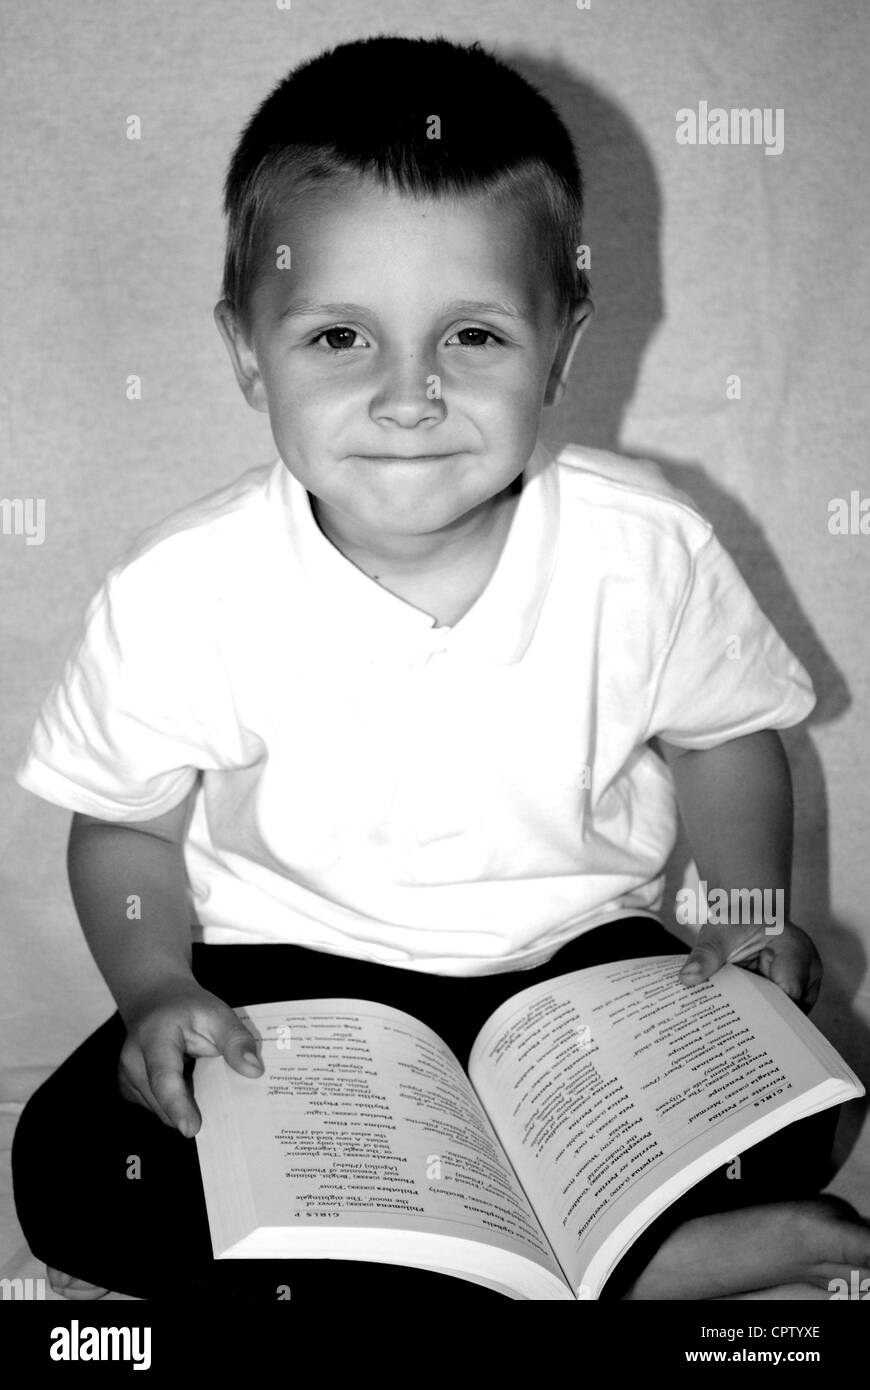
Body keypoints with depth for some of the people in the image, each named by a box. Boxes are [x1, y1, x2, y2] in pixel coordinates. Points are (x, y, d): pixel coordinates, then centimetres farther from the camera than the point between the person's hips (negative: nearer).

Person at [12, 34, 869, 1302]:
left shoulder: (648, 549, -15)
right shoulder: (183, 593, -18)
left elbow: (722, 734, 5)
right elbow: (127, 826, -2)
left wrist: (756, 916, -5)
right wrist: (155, 992, -17)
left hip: (575, 954, 1)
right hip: (290, 975, 0)